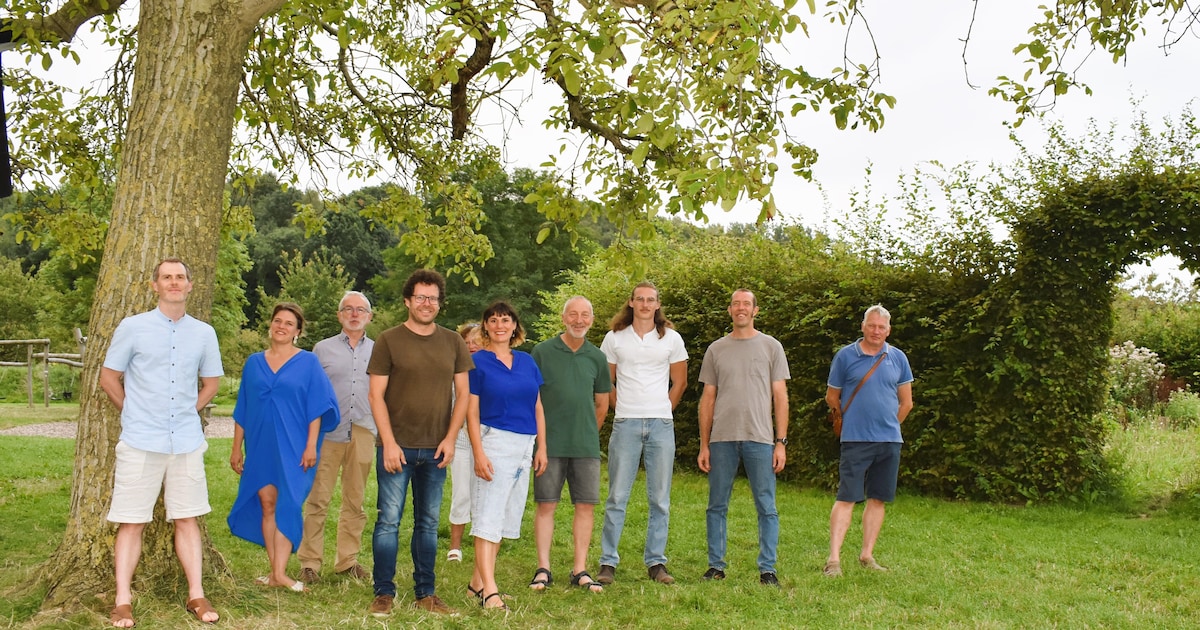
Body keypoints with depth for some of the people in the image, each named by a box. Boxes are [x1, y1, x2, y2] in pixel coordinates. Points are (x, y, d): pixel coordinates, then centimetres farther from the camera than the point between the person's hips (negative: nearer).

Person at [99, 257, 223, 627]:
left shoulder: (204, 333, 5)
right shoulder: (132, 327, -2)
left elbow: (211, 383, 17)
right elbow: (109, 378, 4)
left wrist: (188, 413, 10)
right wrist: (135, 414, 6)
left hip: (187, 443, 2)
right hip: (140, 443, -2)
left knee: (187, 519, 8)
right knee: (131, 522, 2)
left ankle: (196, 596, 14)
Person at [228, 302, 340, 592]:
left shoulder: (308, 362, 1)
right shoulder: (254, 363, 10)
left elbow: (317, 407, -3)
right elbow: (242, 410, 12)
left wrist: (311, 445, -10)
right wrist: (236, 447, 9)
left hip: (293, 447, -3)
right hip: (260, 446, 3)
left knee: (286, 505, -5)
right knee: (267, 504, 4)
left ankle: (280, 573, -6)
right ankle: (275, 570, 10)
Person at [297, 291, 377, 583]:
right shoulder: (323, 349, 9)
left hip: (364, 434, 2)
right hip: (328, 432, -2)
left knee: (355, 501, 8)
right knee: (318, 499, -4)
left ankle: (347, 560, 18)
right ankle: (310, 562, 3)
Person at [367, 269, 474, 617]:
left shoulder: (453, 343, 8)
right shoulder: (389, 340, 0)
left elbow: (462, 394, 9)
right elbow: (376, 394, -3)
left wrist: (450, 438, -1)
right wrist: (389, 443, -11)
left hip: (436, 449, 3)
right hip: (396, 447, -3)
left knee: (428, 523, 10)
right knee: (389, 520, -1)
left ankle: (425, 593, 18)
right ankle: (384, 593, 9)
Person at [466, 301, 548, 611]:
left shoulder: (527, 361, 11)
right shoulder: (478, 362, -2)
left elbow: (537, 407, 14)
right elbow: (472, 411, -6)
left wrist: (542, 448, 9)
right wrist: (478, 453, -14)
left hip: (525, 446, 6)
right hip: (494, 442, -6)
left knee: (506, 517, 8)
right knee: (488, 517, -9)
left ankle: (477, 581, 17)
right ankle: (489, 591, -11)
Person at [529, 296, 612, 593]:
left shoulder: (597, 357, 8)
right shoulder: (543, 351, 0)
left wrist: (589, 433, 14)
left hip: (586, 445, 3)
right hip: (550, 443, -3)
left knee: (586, 505, 3)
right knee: (546, 504, 0)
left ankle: (580, 571, 11)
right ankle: (543, 569, 9)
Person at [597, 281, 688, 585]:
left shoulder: (672, 338, 7)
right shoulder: (614, 338, 5)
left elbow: (679, 381, 14)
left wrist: (663, 410, 10)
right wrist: (622, 408, 7)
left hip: (661, 424, 1)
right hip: (625, 423, -1)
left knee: (660, 499, 5)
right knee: (617, 497, 0)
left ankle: (656, 562, 13)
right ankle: (608, 563, 6)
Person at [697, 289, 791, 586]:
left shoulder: (771, 347, 7)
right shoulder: (716, 349, 11)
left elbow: (780, 397, 4)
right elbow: (708, 399, 11)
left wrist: (781, 442, -3)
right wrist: (703, 445, 6)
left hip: (760, 439, -2)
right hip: (722, 439, 2)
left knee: (767, 508, 0)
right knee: (717, 506, 6)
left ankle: (767, 569, 7)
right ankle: (716, 565, 15)